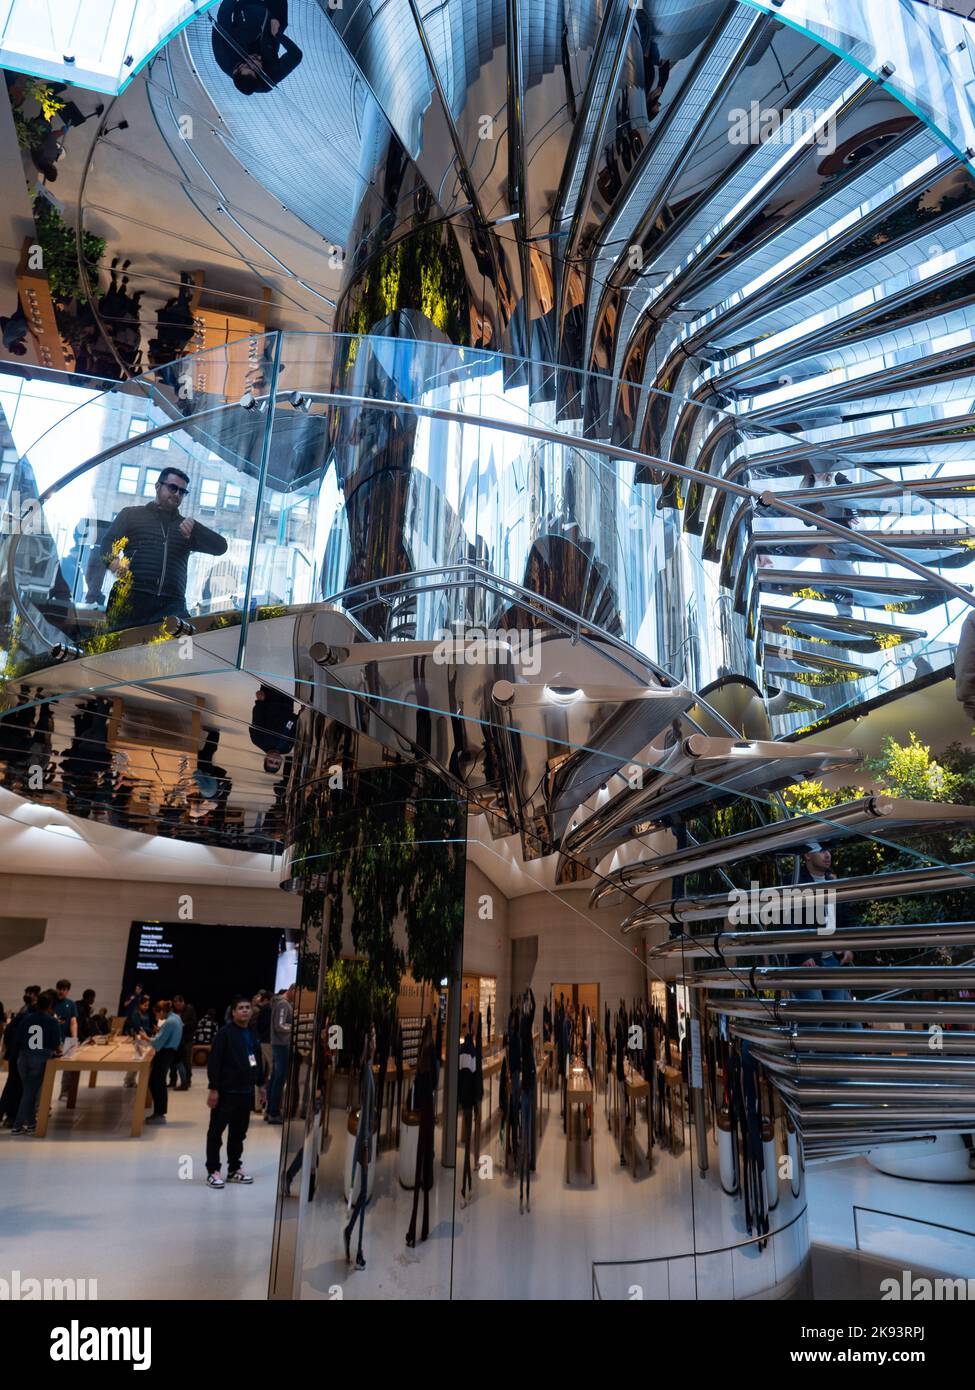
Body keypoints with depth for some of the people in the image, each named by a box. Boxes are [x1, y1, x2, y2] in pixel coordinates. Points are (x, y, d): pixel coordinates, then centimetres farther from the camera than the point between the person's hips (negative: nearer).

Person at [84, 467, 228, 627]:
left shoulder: (186, 527, 26)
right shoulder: (131, 514, 21)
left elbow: (221, 547, 14)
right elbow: (108, 542, 8)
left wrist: (195, 527, -4)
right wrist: (112, 561, -16)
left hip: (171, 604, 1)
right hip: (130, 599, -1)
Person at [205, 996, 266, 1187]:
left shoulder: (253, 1034, 10)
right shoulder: (225, 1032, -12)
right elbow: (213, 1061, -15)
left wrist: (260, 1083, 17)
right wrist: (213, 1089, -18)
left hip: (246, 1092, 7)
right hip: (226, 1091, -6)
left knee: (239, 1132, 14)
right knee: (216, 1131, 3)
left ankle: (234, 1169, 26)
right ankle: (213, 1171, 13)